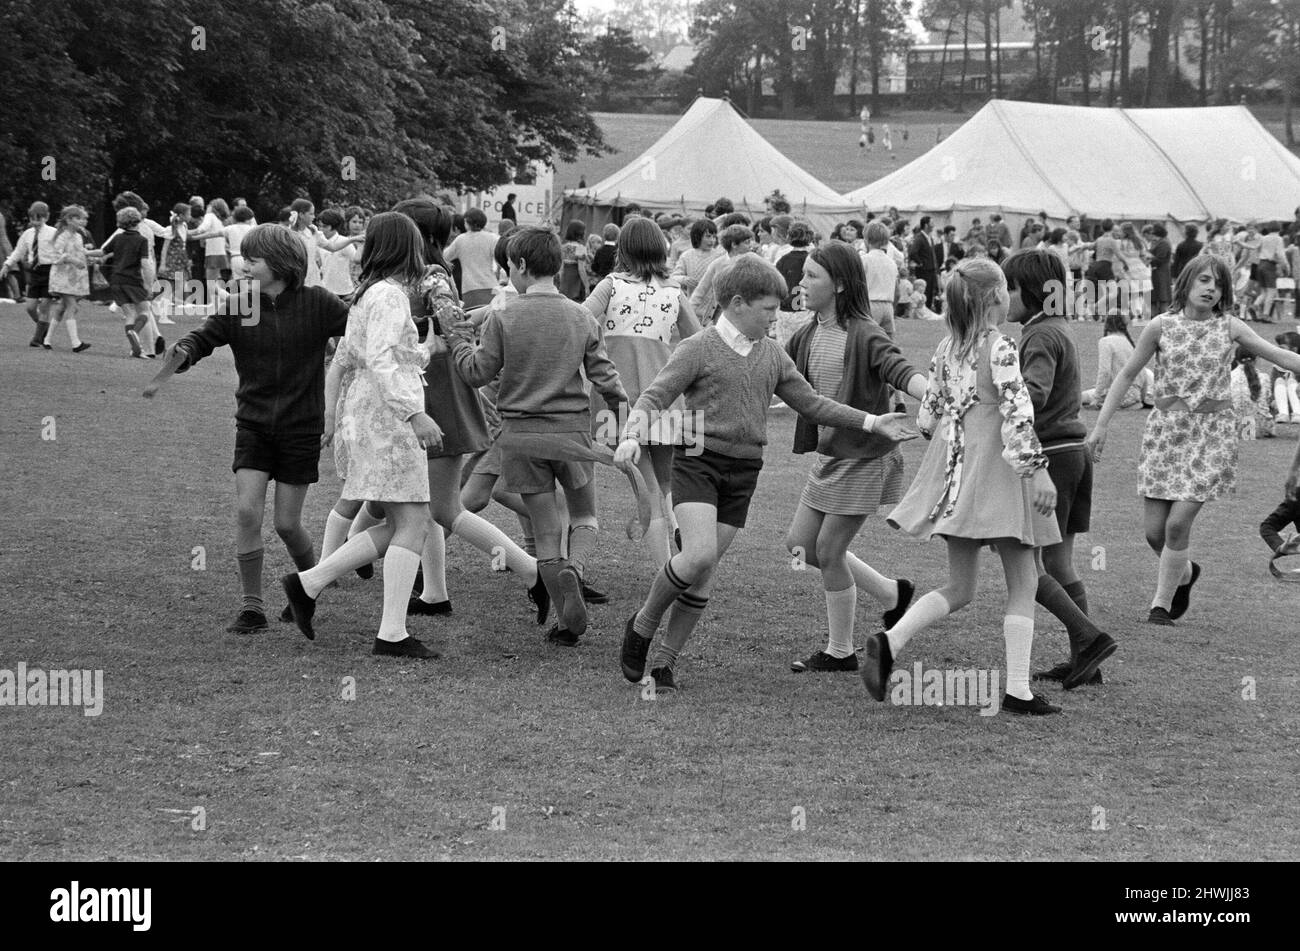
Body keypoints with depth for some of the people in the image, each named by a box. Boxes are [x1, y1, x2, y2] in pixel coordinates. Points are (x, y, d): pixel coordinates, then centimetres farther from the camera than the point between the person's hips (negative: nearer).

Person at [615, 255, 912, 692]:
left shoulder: (772, 355, 11)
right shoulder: (698, 349, -5)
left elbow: (810, 402, 17)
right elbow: (654, 397, -10)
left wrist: (870, 423, 11)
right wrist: (633, 436, -29)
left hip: (744, 470, 5)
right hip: (697, 460, -5)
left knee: (705, 574, 3)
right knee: (699, 556, -22)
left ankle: (666, 659, 13)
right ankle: (642, 624, 1)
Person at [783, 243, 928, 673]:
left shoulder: (864, 335, -17)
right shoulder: (807, 336, 6)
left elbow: (900, 371, -32)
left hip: (865, 456, -8)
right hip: (828, 455, 8)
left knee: (829, 551, -4)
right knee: (799, 544, 10)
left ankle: (840, 651, 14)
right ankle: (890, 593, 25)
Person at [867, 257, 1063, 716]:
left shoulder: (946, 348, 8)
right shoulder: (1000, 348, -12)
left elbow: (929, 417, 12)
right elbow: (1016, 413, -21)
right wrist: (1036, 469, -21)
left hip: (955, 471, 7)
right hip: (997, 470, -7)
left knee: (959, 588, 12)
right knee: (1023, 584, 3)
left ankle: (890, 641, -10)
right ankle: (1018, 691, -2)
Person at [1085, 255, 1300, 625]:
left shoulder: (1229, 327, 1)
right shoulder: (1162, 326, 1)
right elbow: (1127, 375, 8)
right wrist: (1100, 426, 4)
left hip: (1212, 432, -2)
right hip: (1165, 429, 2)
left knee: (1178, 522, -12)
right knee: (1154, 531, 2)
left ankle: (1161, 604, 3)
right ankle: (1184, 573, 34)